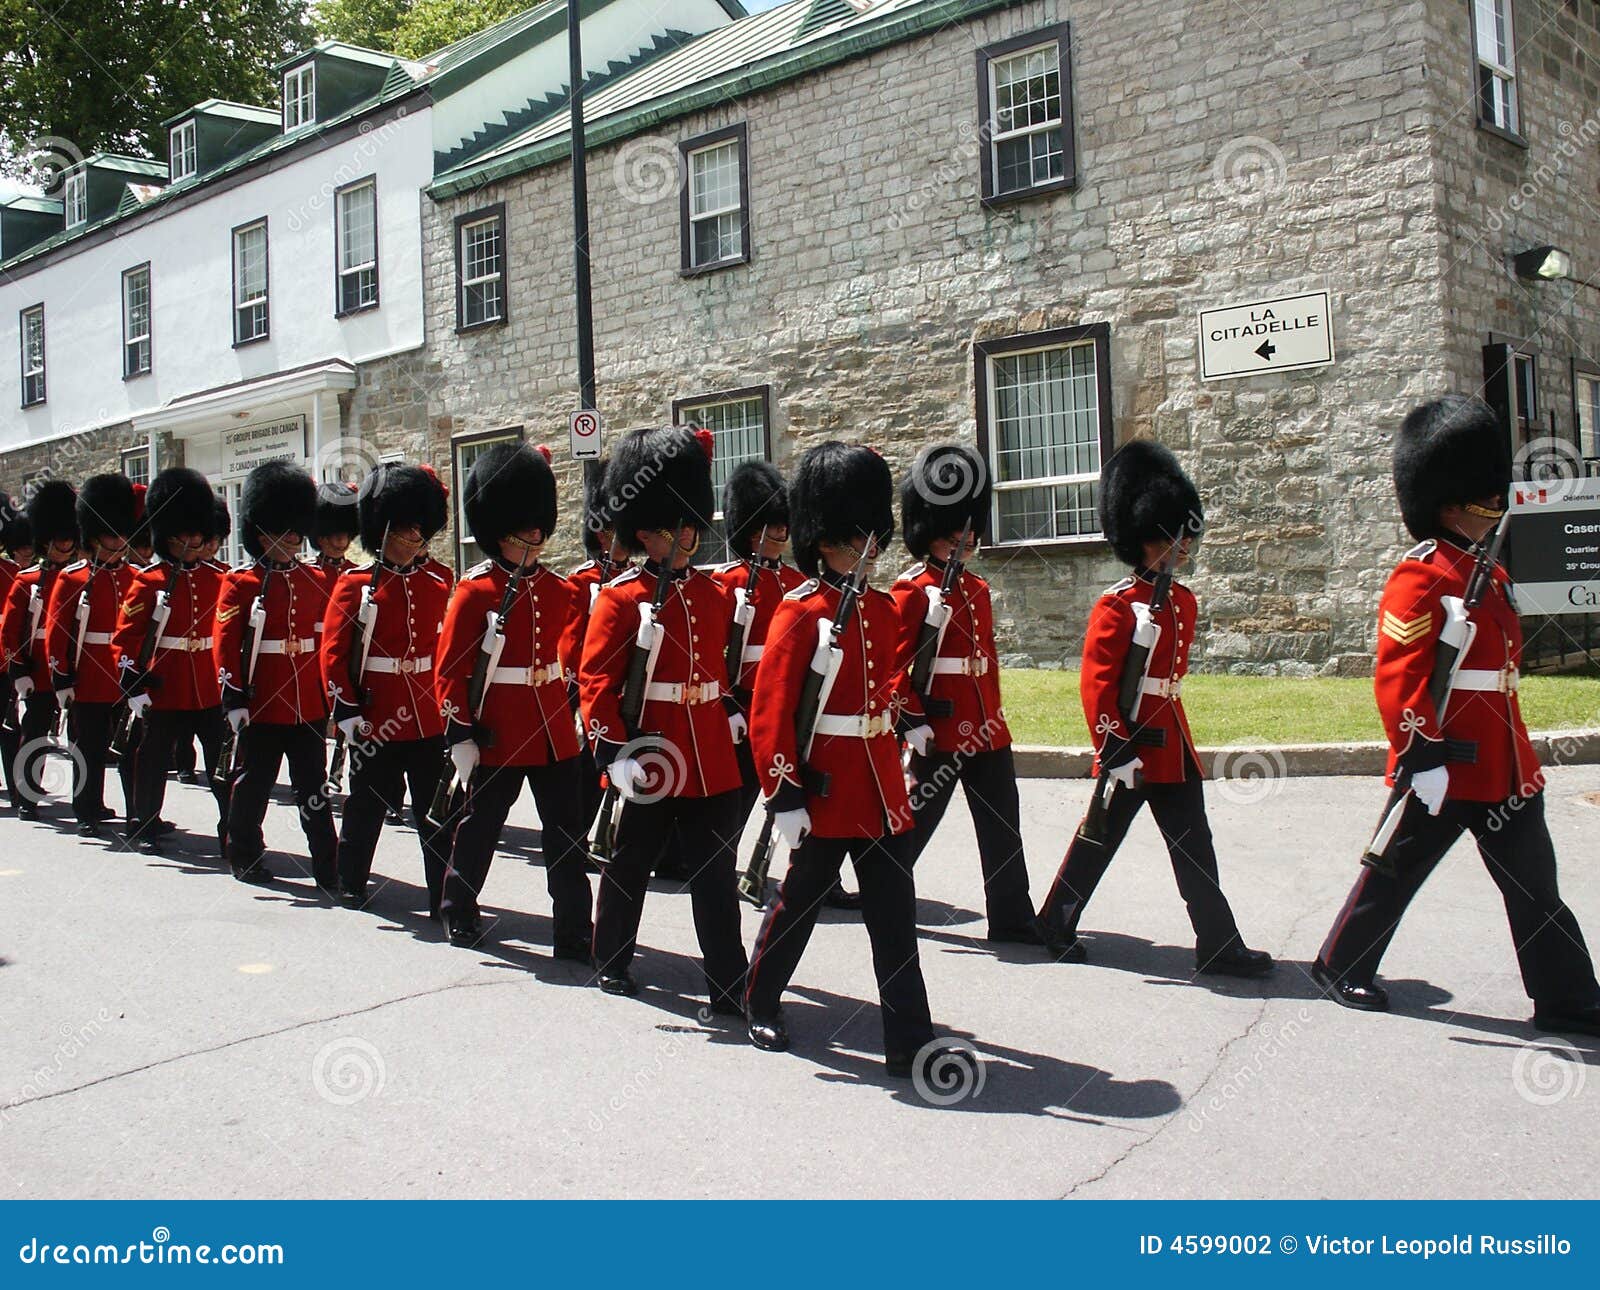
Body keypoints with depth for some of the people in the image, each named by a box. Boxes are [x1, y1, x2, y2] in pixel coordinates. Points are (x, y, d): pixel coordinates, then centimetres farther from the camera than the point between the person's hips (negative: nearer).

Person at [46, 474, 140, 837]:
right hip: (89, 684, -3)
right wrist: (62, 680, -8)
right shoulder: (71, 579, -2)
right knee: (90, 751, 6)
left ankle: (139, 813, 14)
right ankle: (89, 813, 17)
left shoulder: (136, 578, 7)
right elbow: (55, 632, -4)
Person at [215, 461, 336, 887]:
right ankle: (245, 856, 27)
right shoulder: (240, 581, -3)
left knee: (313, 788, 4)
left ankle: (329, 868, 4)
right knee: (252, 784, 10)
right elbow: (225, 643, -6)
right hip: (262, 704, -3)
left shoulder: (315, 579, 8)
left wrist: (331, 692, 11)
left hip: (308, 704, 3)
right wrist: (233, 698, -11)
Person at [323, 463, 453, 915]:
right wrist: (347, 712, -11)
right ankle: (350, 885, 31)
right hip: (375, 722, -3)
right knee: (366, 806, 12)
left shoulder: (437, 584, 6)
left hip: (429, 720, 3)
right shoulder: (355, 585, -4)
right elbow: (333, 652, -5)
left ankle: (446, 896, 10)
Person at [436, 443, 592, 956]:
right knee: (479, 826, 12)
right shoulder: (475, 590, -8)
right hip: (498, 735, -4)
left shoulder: (559, 589, 5)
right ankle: (459, 913, 32)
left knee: (566, 833, 4)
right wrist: (460, 735, -11)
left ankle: (574, 932, 10)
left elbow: (571, 653, 15)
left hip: (555, 732, 4)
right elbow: (450, 668, -9)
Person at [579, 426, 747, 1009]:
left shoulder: (712, 593, 9)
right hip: (650, 763, -4)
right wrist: (613, 752, -19)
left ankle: (728, 985, 10)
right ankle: (611, 961, 32)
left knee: (717, 874, 5)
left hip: (713, 760, 5)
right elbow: (595, 680, -12)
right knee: (630, 866, 13)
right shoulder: (620, 598, -9)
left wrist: (731, 712, 14)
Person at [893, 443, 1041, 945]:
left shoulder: (978, 588, 14)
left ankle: (1013, 919, 15)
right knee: (913, 822, 5)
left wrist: (992, 713, 19)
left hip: (987, 730, 7)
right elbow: (892, 664, -12)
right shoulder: (912, 590, -9)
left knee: (1003, 829, 8)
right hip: (941, 732, -7)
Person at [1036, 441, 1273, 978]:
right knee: (1099, 839, 5)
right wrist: (1114, 751, -20)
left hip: (1173, 740, 8)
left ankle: (1218, 945, 12)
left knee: (1194, 847, 7)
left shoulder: (1183, 601, 11)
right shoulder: (1116, 605, -13)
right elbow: (1095, 684, -16)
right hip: (1131, 744, -8)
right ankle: (1056, 922, 22)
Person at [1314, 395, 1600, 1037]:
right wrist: (1421, 757, -23)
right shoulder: (1420, 579, -14)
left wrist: (1513, 754, 22)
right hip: (1444, 766, -9)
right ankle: (1341, 966, 25)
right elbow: (1397, 679, -20)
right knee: (1394, 874, 7)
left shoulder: (1489, 572, 15)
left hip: (1504, 766, 9)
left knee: (1535, 887, 10)